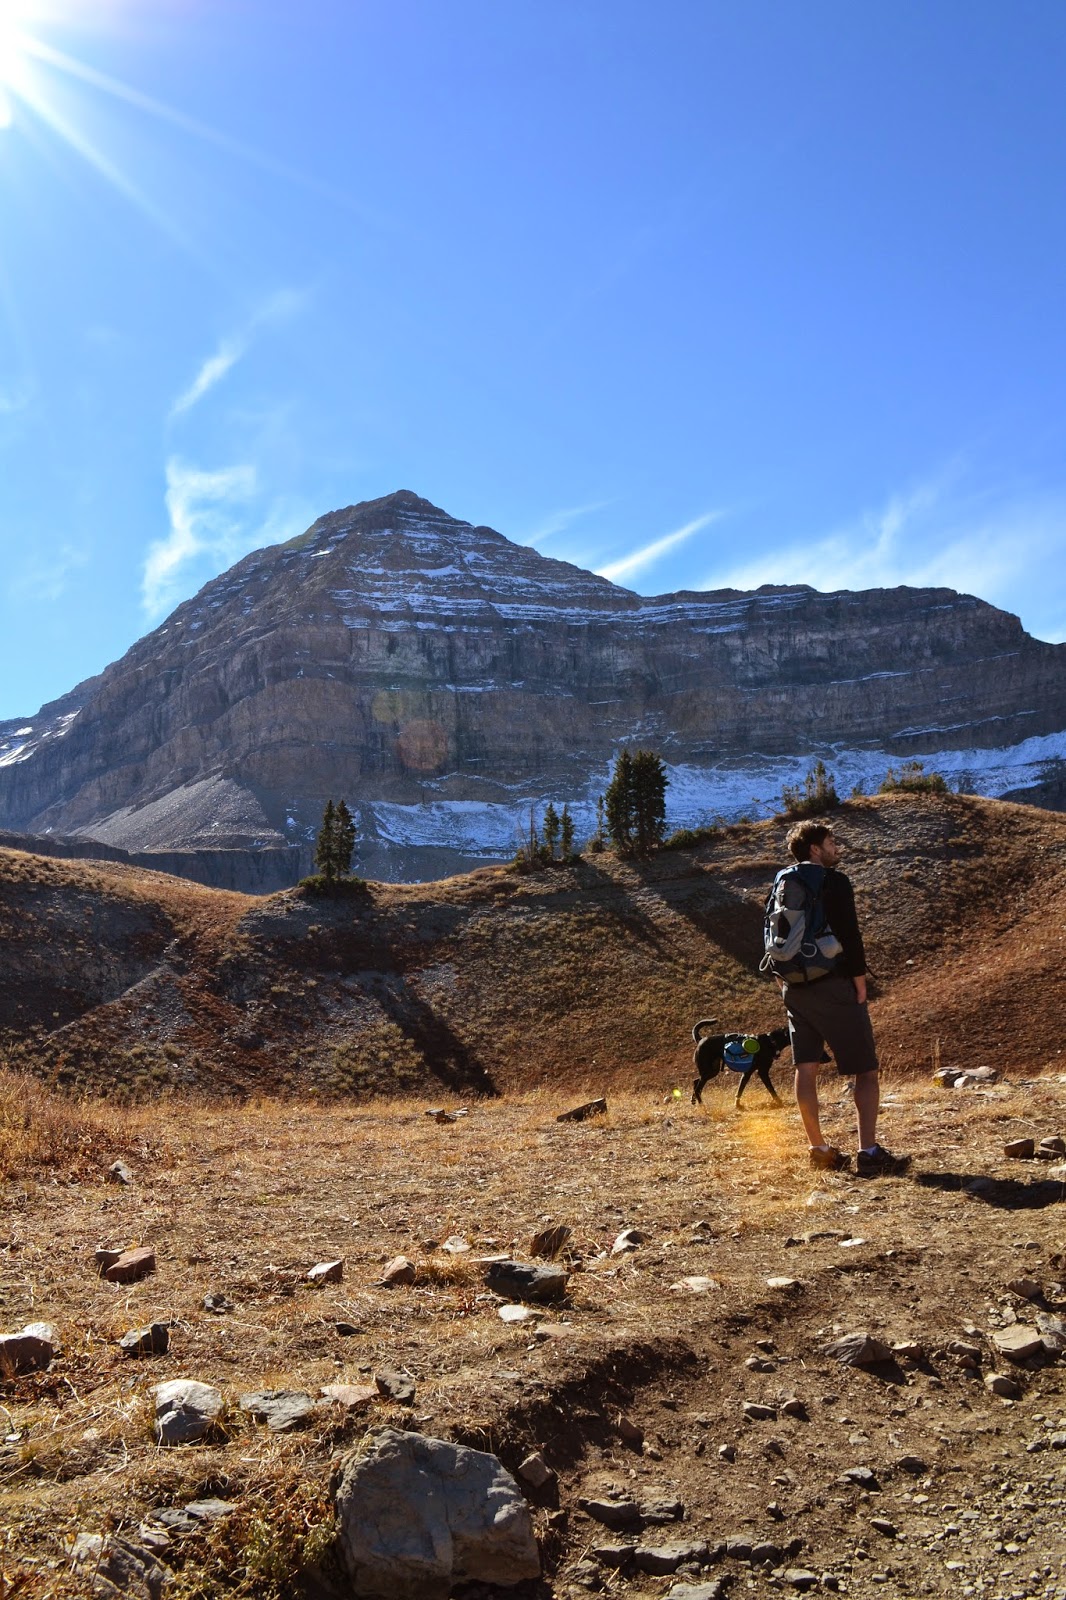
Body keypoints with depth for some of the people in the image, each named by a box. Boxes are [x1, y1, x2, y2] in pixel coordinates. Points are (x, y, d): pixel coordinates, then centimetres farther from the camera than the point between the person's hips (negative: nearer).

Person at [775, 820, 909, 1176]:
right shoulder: (835, 882, -9)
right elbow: (850, 937, -15)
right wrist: (860, 984, -8)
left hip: (795, 989, 7)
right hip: (833, 987, -7)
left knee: (806, 1069, 9)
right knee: (866, 1070, -3)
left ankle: (819, 1150, 15)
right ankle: (869, 1153, -9)